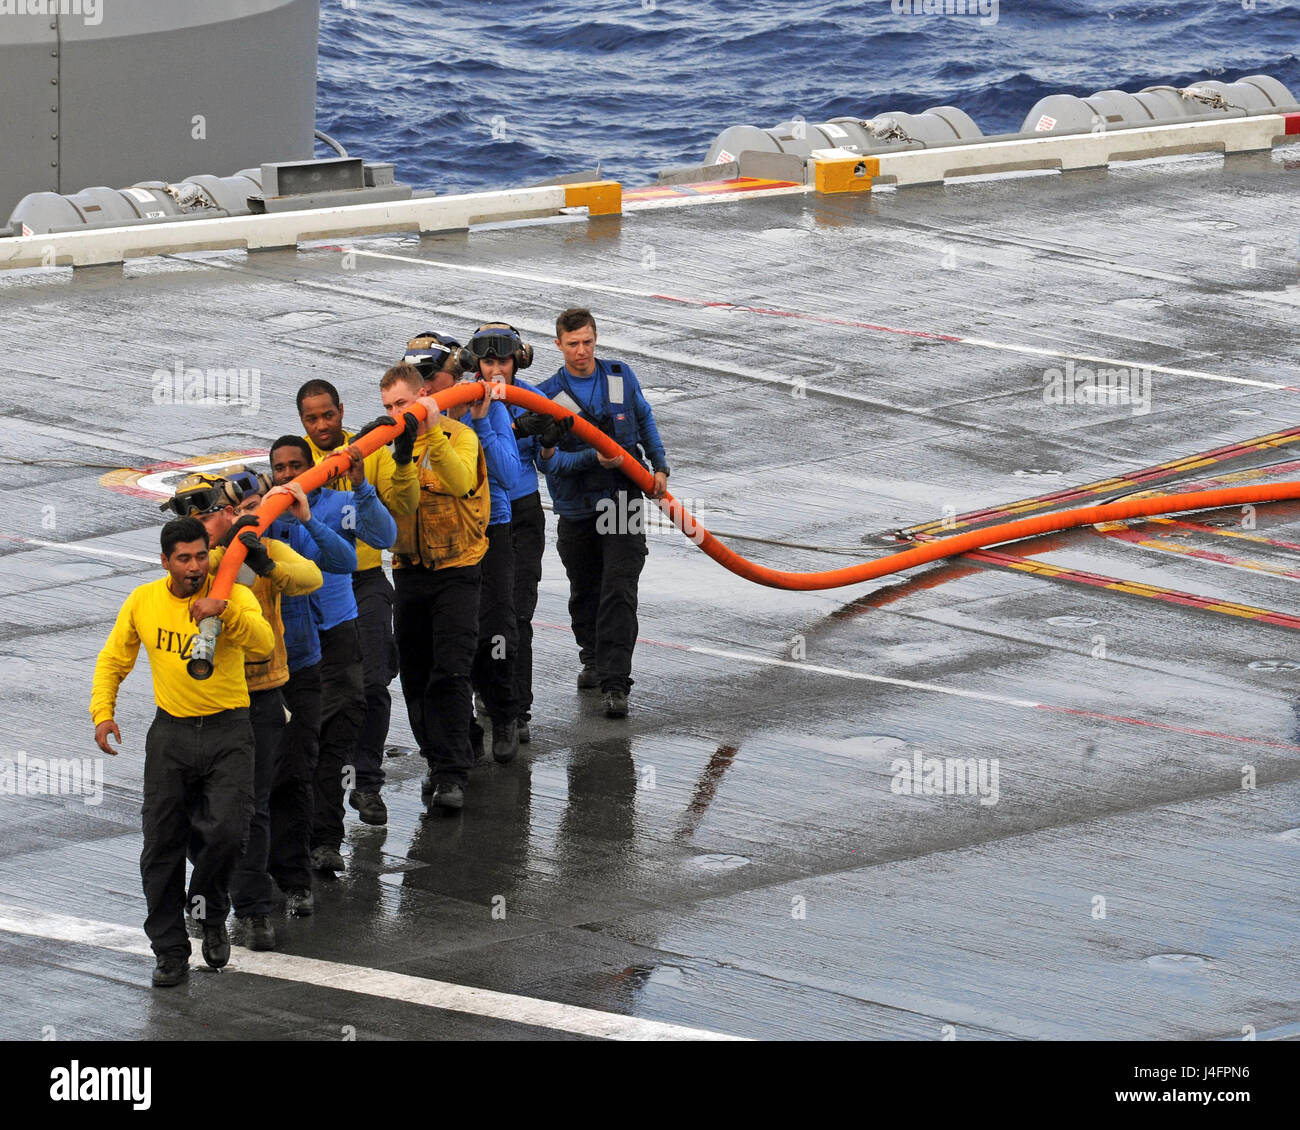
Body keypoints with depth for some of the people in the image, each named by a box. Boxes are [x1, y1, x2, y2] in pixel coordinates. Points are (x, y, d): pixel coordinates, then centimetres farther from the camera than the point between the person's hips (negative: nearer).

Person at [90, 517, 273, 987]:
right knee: (162, 846, 2)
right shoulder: (143, 601, 2)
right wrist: (103, 712, -1)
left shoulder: (234, 595, -7)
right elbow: (112, 661, 13)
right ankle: (170, 952, 15)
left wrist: (225, 611, -39)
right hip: (171, 732, 3)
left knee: (226, 830, -19)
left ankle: (210, 913, 11)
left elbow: (263, 643, -25)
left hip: (227, 732, -3)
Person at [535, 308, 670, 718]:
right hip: (576, 510, 1)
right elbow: (550, 461, -10)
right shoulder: (548, 395, -6)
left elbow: (645, 419, 20)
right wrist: (594, 459, -24)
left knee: (619, 591, -11)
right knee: (584, 592, 14)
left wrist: (659, 467, 11)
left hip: (621, 500, 0)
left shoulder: (621, 377, 3)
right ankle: (594, 659, 38)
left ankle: (616, 683, -14)